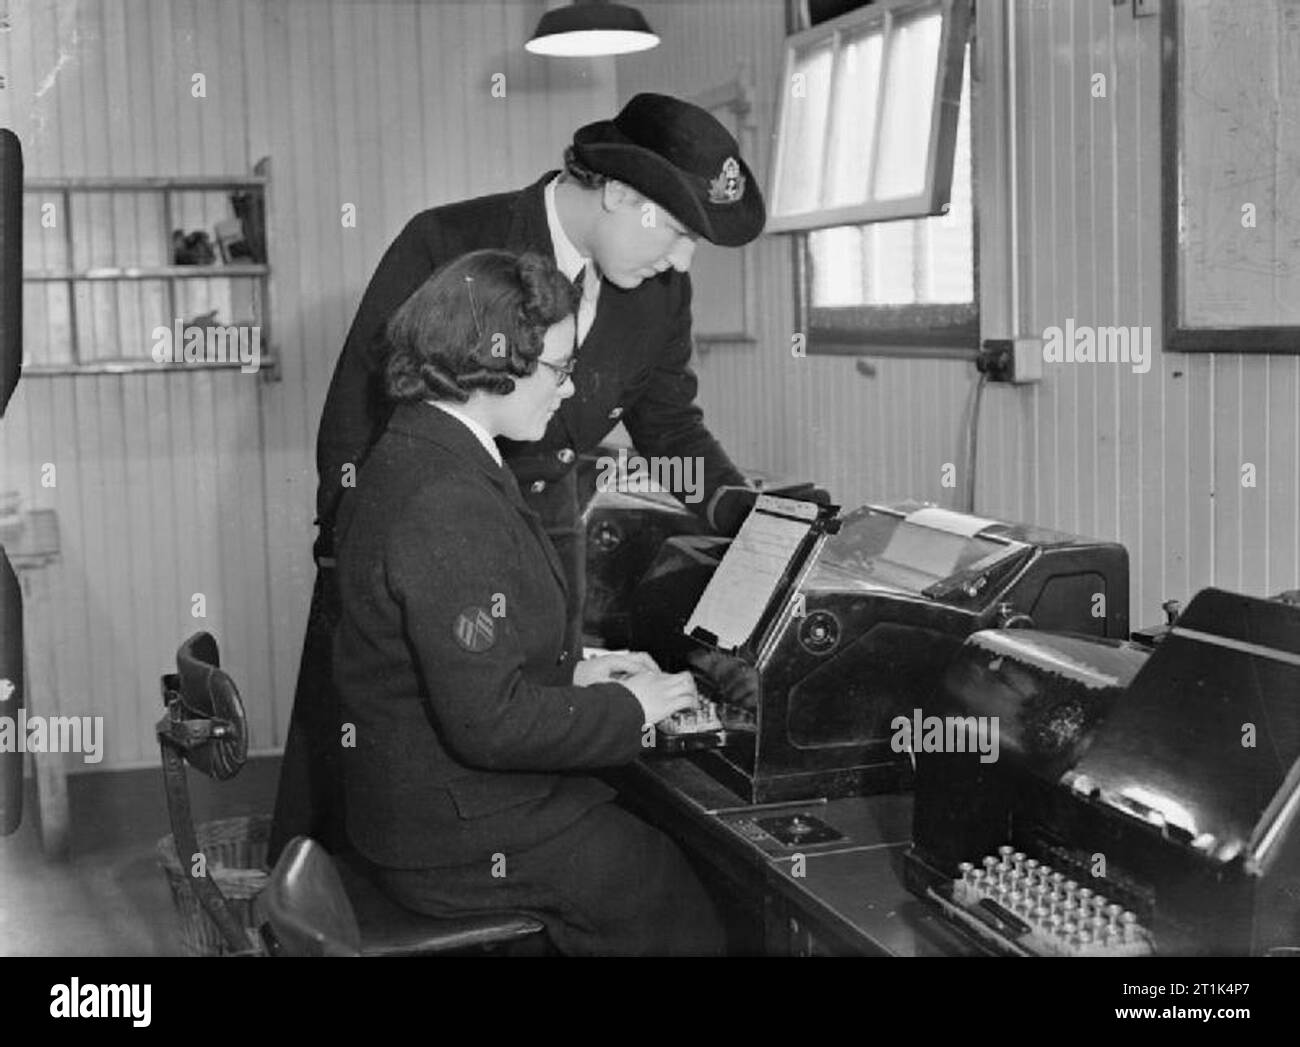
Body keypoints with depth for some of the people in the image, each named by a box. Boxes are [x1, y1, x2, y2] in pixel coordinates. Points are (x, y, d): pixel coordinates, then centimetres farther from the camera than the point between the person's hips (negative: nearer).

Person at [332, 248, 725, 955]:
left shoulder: (405, 459, 6)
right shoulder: (449, 509, -27)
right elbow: (489, 722, -28)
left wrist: (572, 672, 7)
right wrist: (627, 708, -15)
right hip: (461, 840, -10)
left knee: (664, 836, 16)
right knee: (692, 916, 0)